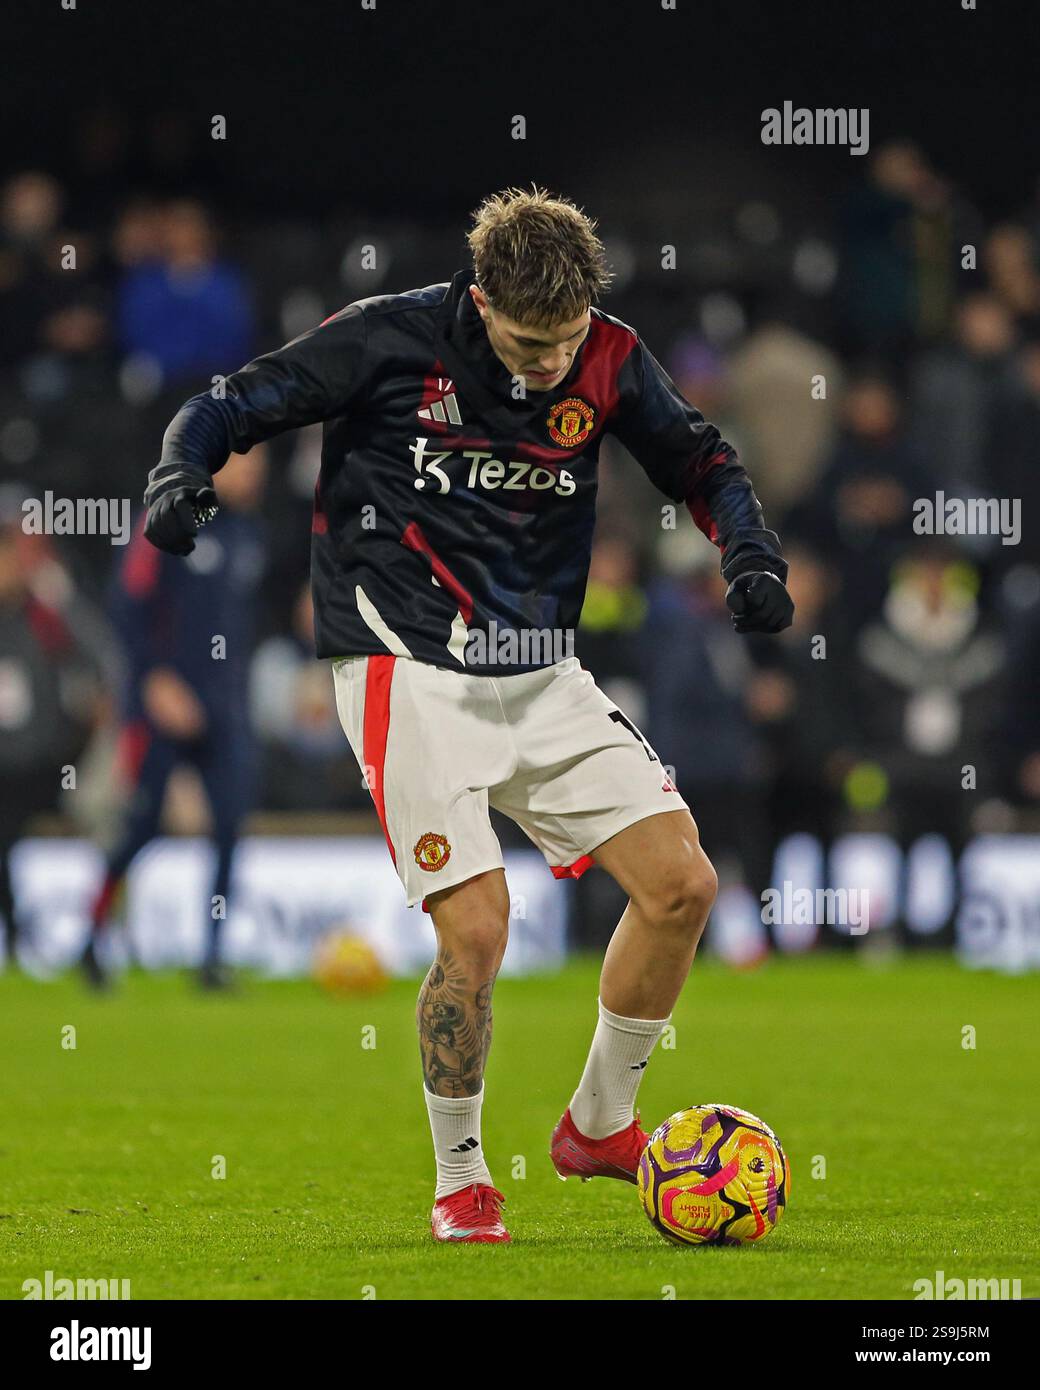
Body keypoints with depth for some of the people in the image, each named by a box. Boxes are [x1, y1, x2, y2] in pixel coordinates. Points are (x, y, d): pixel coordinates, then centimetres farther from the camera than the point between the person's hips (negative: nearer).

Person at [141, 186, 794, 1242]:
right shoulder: (390, 342, -11)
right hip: (410, 672, -5)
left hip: (543, 678, 5)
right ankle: (459, 1178, 6)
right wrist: (180, 472, -24)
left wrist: (752, 557, -3)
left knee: (682, 883, -5)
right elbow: (233, 407, -4)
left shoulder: (610, 362, 0)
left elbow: (699, 464, 15)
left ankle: (598, 1125, 16)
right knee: (476, 929, -17)